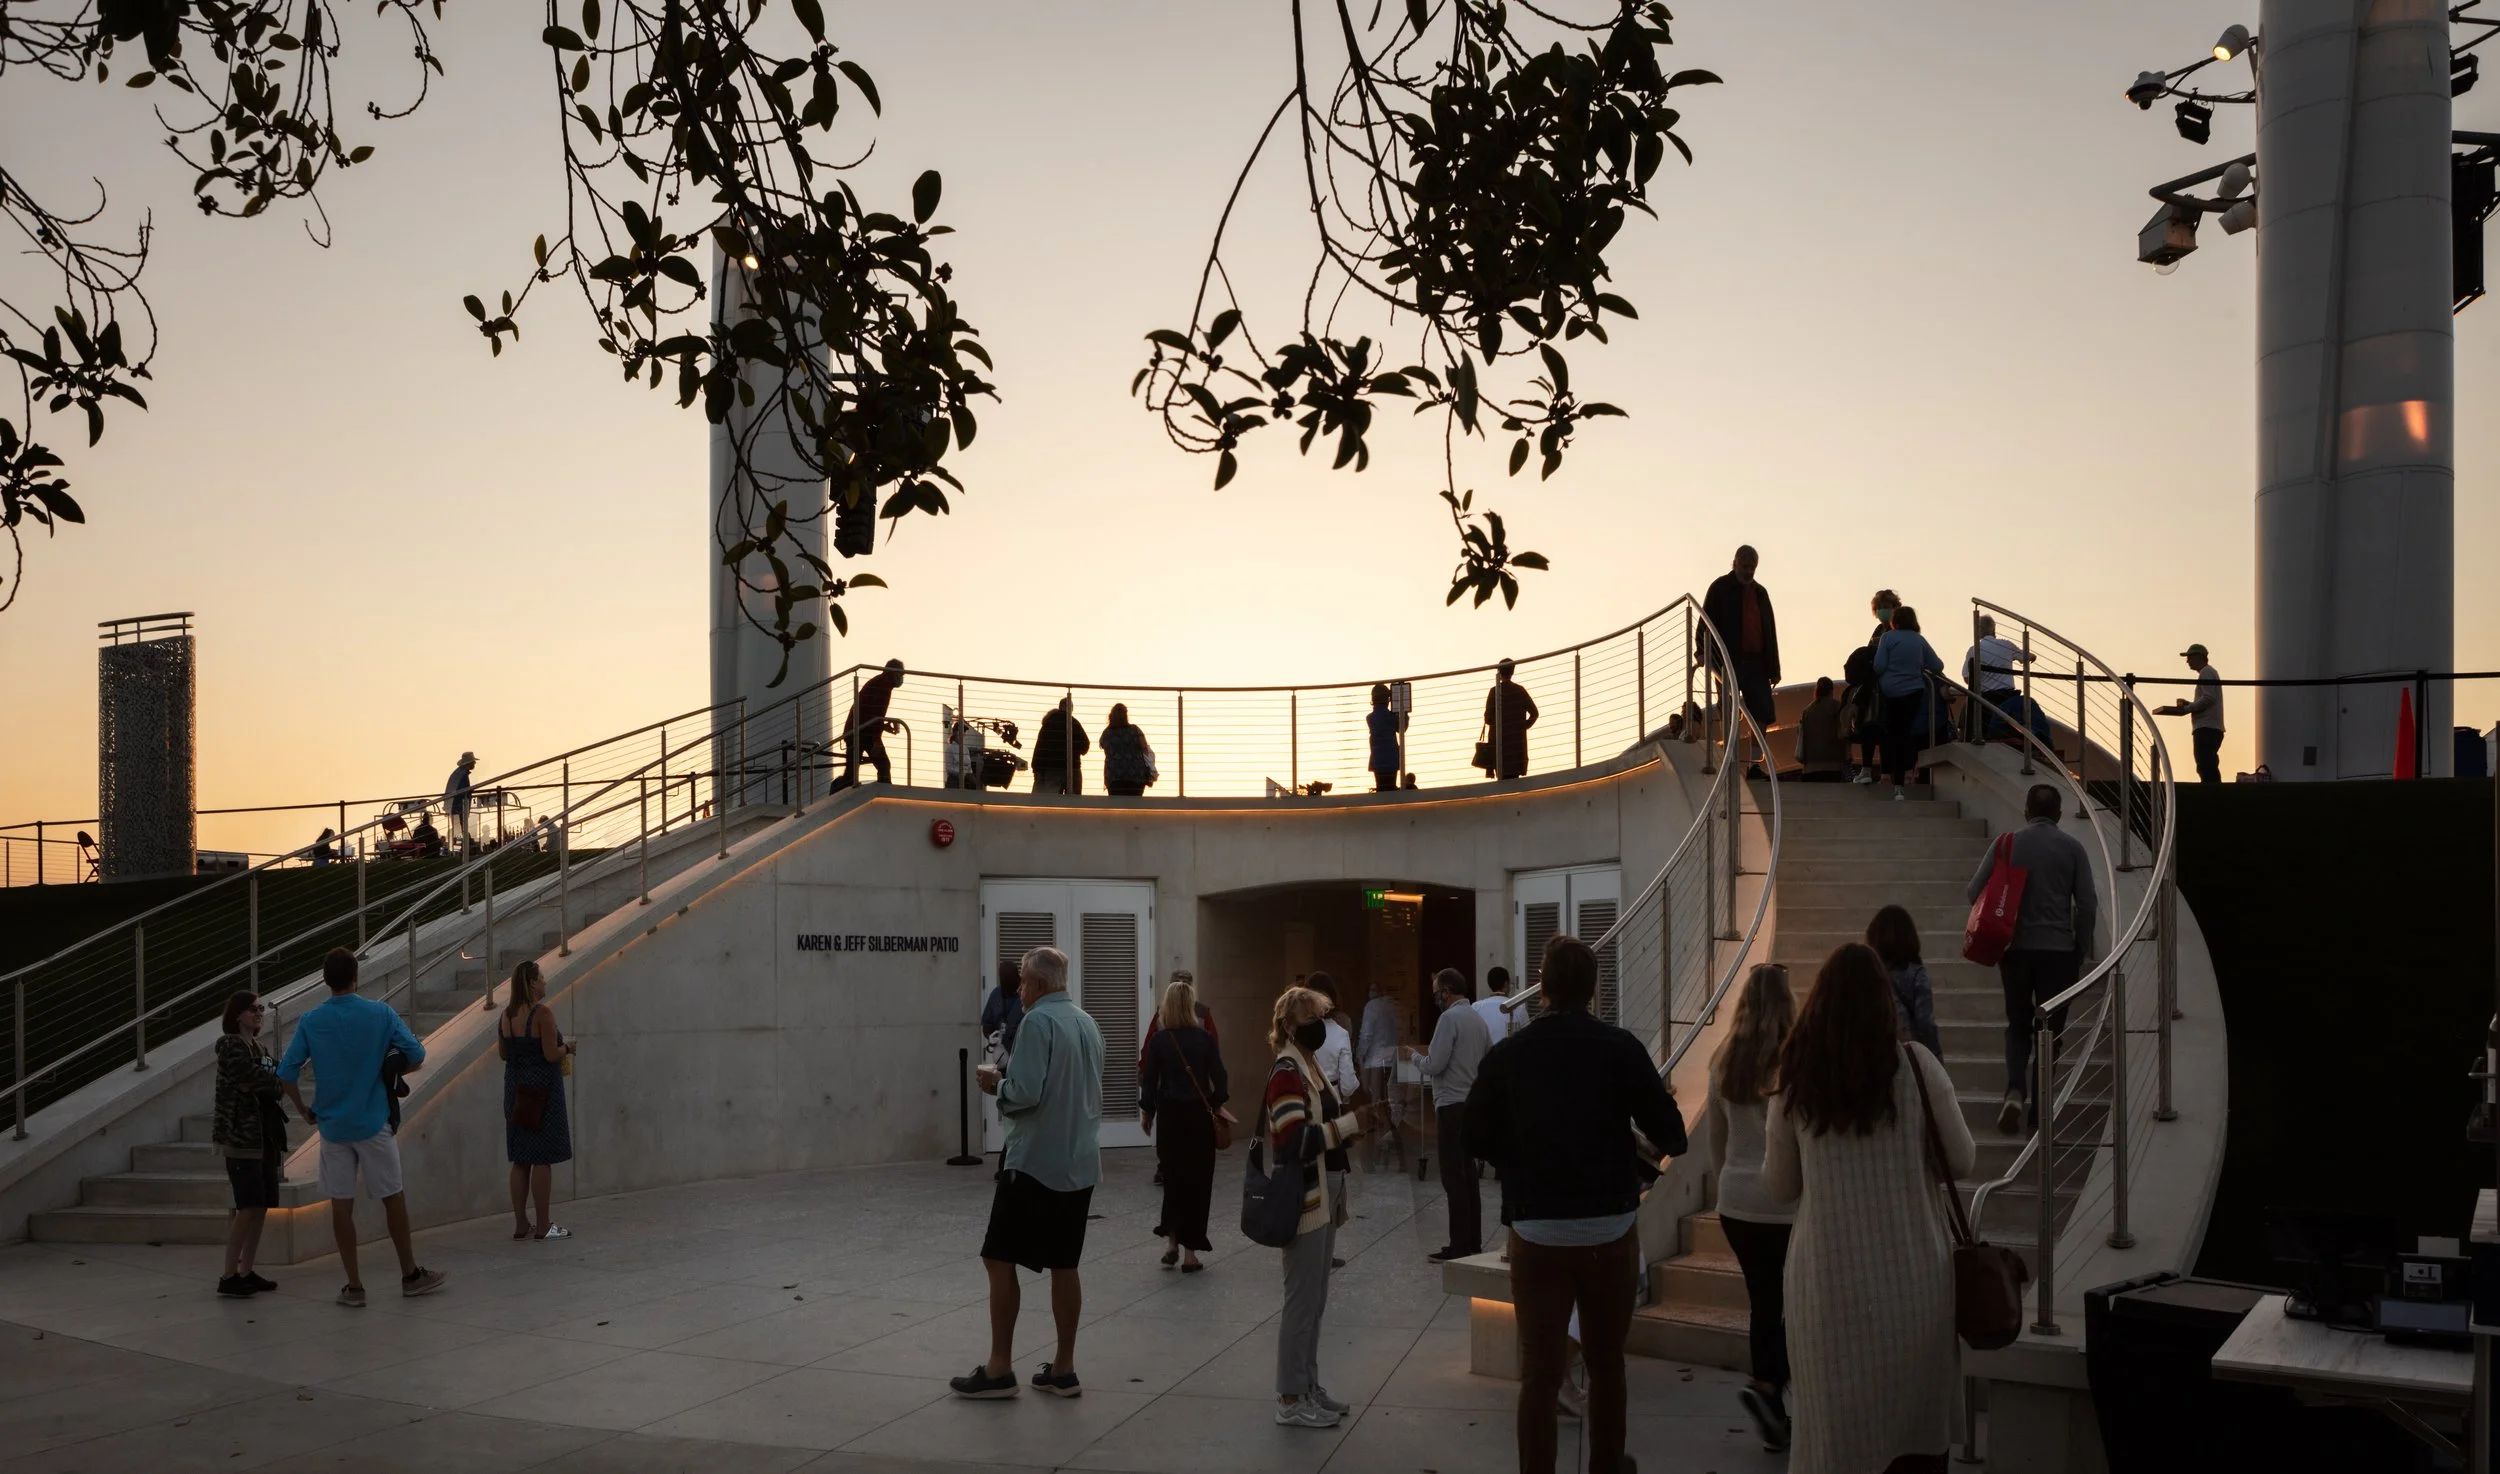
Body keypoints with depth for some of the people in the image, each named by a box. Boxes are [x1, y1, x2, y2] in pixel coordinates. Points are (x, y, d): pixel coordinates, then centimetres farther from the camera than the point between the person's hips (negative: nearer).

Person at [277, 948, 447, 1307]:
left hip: (332, 1126, 1)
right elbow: (416, 1056, -8)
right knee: (393, 1197, 9)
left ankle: (353, 1285, 10)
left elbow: (286, 1073, -7)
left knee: (341, 1205, 6)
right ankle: (410, 1274, 18)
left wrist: (304, 1111, 7)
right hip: (373, 1123, -1)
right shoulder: (381, 1014, -7)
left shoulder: (310, 1022, -3)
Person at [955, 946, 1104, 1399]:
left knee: (1000, 1259, 2)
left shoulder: (1037, 1021, -14)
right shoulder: (1088, 1023, 11)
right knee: (1064, 1265, 11)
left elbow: (1024, 1093, -21)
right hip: (1080, 1165, 8)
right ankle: (1063, 1369, 14)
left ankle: (999, 1369, 4)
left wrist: (995, 1083, -1)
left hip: (1034, 1162, -8)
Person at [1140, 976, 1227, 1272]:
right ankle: (1189, 1253, 6)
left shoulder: (1158, 1040, -6)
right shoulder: (1205, 1038, -8)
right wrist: (1215, 1105, 11)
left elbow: (1149, 1081, -2)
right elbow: (1219, 1081, -7)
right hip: (1199, 1116, -1)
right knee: (1196, 1182, 7)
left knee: (1173, 1178, 18)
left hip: (1169, 1115, 1)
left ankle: (1171, 1242, 8)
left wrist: (1149, 1113, 13)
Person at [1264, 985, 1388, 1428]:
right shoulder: (1286, 1074, -17)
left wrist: (1363, 1115, 5)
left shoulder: (1308, 1069, 14)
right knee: (1302, 1301, -3)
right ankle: (1290, 1400, 5)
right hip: (1303, 1202, -10)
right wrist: (1353, 1121, -25)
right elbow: (1296, 1142, -27)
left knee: (1313, 1301, 16)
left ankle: (1307, 1386, 26)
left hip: (1322, 1198, 10)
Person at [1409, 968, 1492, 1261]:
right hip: (1474, 1103, 8)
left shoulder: (1449, 1018, -14)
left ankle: (1461, 1245, -3)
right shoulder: (1479, 1019, 9)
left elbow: (1434, 1065, -16)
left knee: (1454, 1178, -4)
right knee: (1468, 1175, 14)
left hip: (1452, 1106, -8)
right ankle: (1474, 1242, 18)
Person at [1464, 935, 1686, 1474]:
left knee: (1539, 1372, 3)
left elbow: (1479, 1134, 5)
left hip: (1536, 1232, 0)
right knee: (1606, 1361, 18)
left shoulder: (1506, 1055, -3)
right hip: (1610, 1229, 0)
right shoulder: (1619, 1047, -7)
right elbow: (1671, 1134, -8)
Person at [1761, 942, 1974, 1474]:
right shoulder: (1915, 1064, -7)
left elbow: (1778, 1185, 4)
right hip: (1911, 1271, 0)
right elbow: (1963, 1161, 2)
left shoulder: (1796, 1075, -3)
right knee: (1918, 1421, 15)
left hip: (1829, 1275, 0)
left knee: (1836, 1428, 10)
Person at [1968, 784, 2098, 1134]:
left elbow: (1974, 892, -2)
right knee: (2050, 1028, 10)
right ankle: (2039, 1105, 10)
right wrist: (2082, 948, 6)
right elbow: (2088, 903, -4)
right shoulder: (2072, 847, -2)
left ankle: (2015, 1091, -9)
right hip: (2059, 948, -1)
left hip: (2015, 947, 1)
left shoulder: (2006, 843, -1)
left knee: (2018, 1024, 14)